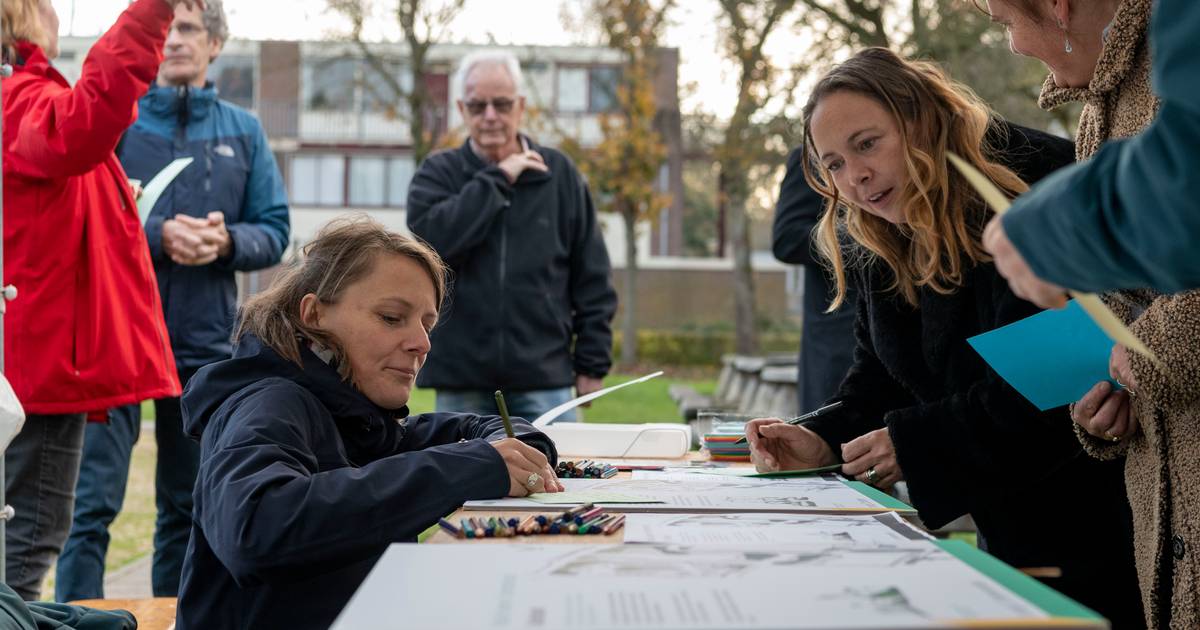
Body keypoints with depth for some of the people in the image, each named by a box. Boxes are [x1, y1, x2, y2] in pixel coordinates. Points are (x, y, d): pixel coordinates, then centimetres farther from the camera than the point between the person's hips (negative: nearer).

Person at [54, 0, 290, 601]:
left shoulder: (244, 132, 9)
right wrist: (157, 234, -20)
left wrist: (227, 241, -14)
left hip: (205, 343, 3)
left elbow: (274, 231, 6)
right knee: (92, 501, -5)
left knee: (189, 506, 13)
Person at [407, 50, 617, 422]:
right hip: (461, 380, 0)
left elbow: (592, 278, 8)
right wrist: (497, 179, -11)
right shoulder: (438, 174, 6)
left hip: (544, 379, 0)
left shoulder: (559, 174, 8)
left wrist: (592, 362, 3)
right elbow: (430, 238, -15)